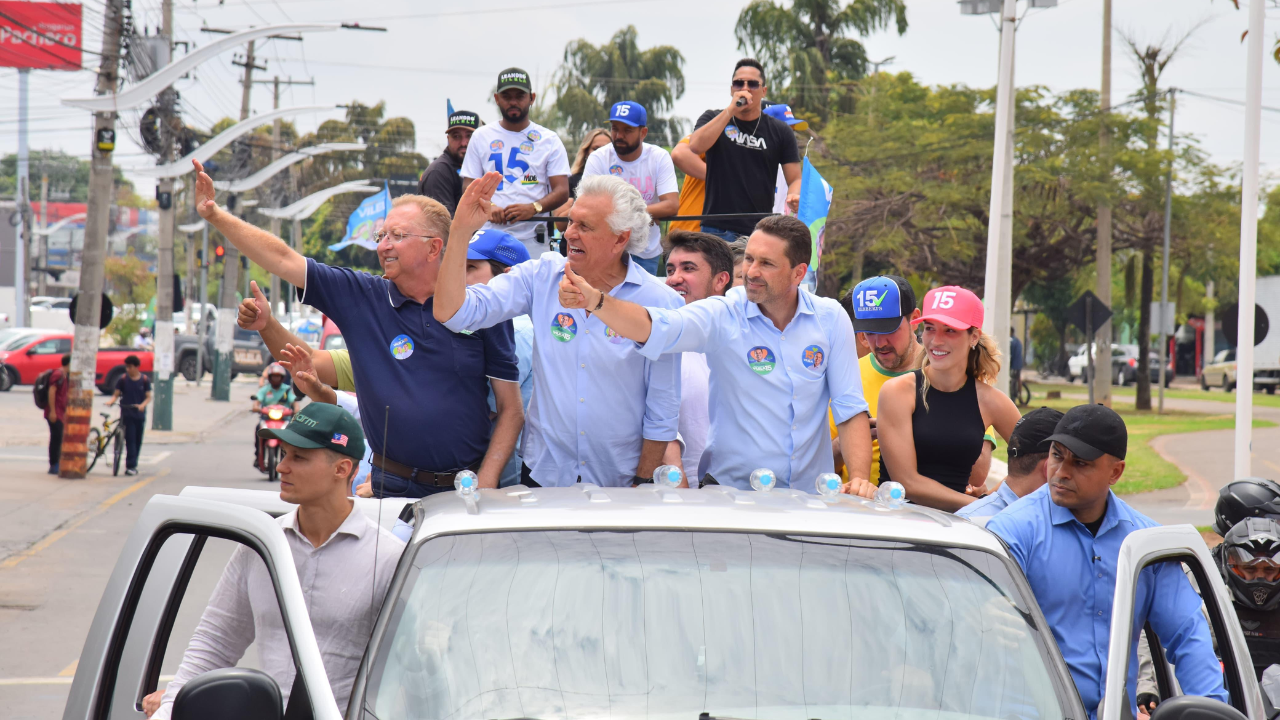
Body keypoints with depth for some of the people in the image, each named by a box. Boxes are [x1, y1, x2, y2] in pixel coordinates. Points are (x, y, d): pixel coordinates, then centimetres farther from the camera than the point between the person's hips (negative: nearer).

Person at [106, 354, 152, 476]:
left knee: (138, 441, 7)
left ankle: (133, 465, 19)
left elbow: (148, 397, 1)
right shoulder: (123, 379, 1)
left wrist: (142, 405, -19)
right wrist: (111, 401, -18)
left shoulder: (144, 380, 2)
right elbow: (116, 394, 4)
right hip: (127, 414, -2)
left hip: (140, 414, 2)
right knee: (130, 440, -11)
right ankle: (130, 466, -14)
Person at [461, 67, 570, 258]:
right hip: (490, 236, 1)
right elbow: (468, 186, 10)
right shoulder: (481, 137, 14)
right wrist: (487, 206, -12)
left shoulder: (549, 140, 10)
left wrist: (533, 208, -16)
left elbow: (562, 191, 4)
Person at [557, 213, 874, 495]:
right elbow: (654, 328, -20)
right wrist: (595, 300, -38)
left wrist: (858, 477, -9)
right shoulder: (723, 315, -4)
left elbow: (850, 408, 5)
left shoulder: (830, 319, 4)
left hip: (812, 495, 2)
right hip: (731, 491, -2)